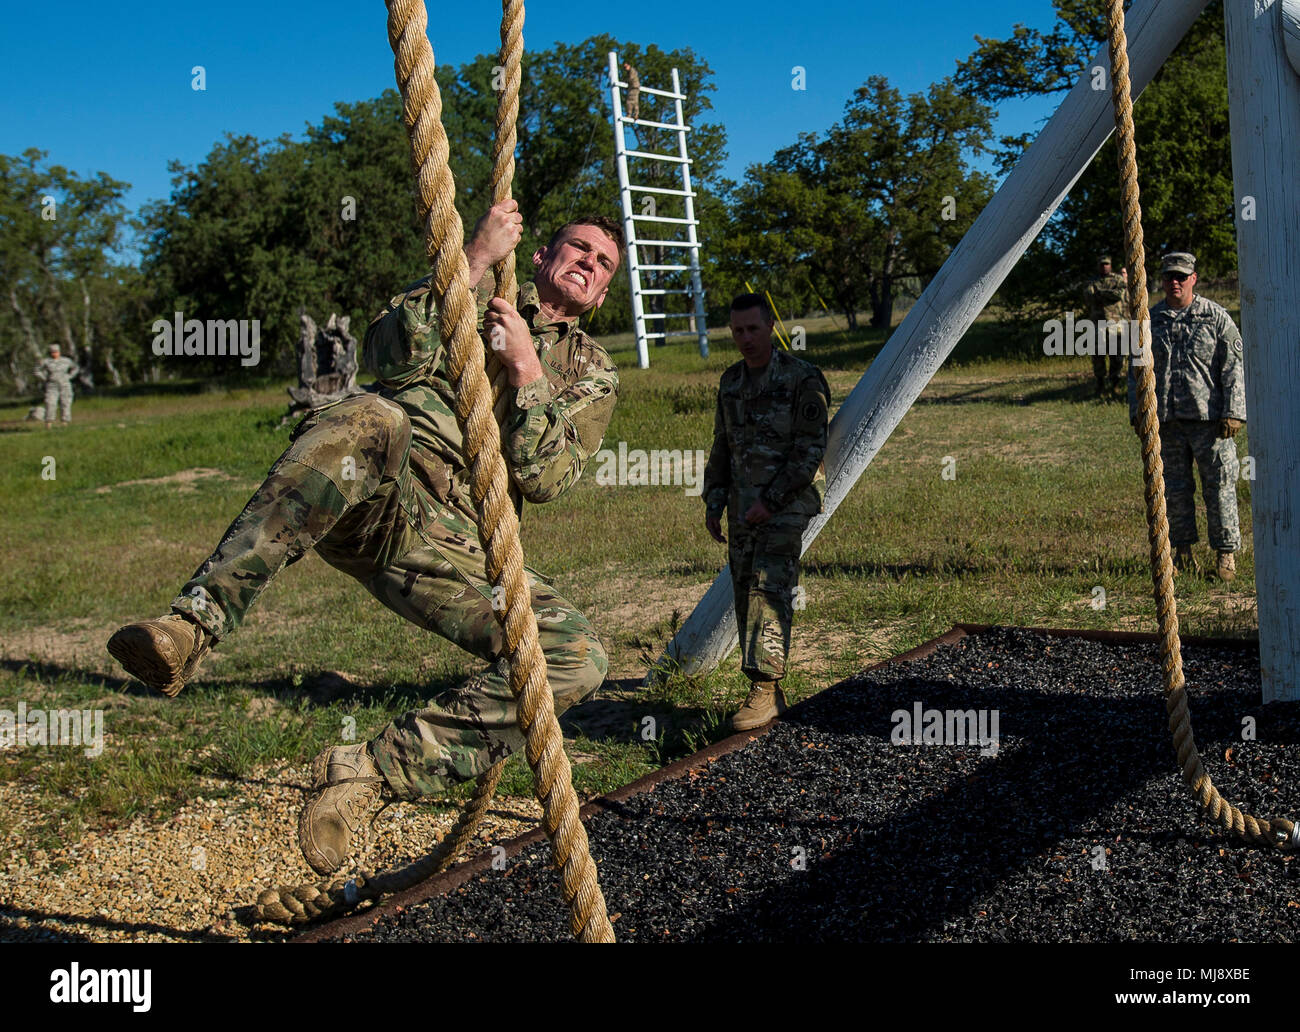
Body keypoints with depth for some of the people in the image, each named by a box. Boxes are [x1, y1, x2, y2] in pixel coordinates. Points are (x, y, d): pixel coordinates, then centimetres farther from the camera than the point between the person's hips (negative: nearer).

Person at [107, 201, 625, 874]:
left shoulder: (593, 374, 27)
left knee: (578, 658, -22)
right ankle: (193, 623, -41)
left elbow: (545, 478, 8)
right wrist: (474, 259, 0)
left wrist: (524, 369, 1)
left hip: (448, 548, 2)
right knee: (374, 419, -39)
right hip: (371, 499, -1)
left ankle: (368, 772, -19)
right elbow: (391, 354, 3)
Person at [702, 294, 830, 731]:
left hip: (786, 502, -7)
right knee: (746, 595, 5)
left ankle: (764, 690, -15)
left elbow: (810, 450, -12)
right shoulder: (730, 382, 12)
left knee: (769, 590, -15)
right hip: (744, 507, 7)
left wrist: (771, 500, -16)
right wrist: (713, 502, 13)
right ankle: (767, 692, 12)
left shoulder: (803, 379, -9)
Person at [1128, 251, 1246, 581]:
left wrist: (1233, 412, -8)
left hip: (1209, 417, -3)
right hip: (1166, 419, 3)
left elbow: (1233, 368, -1)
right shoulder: (1150, 321, 10)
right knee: (1175, 487, 8)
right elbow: (1136, 370, 15)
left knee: (1219, 485, -1)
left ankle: (1226, 553, 8)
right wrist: (1137, 413, 7)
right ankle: (1182, 550, 19)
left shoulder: (1216, 317, 1)